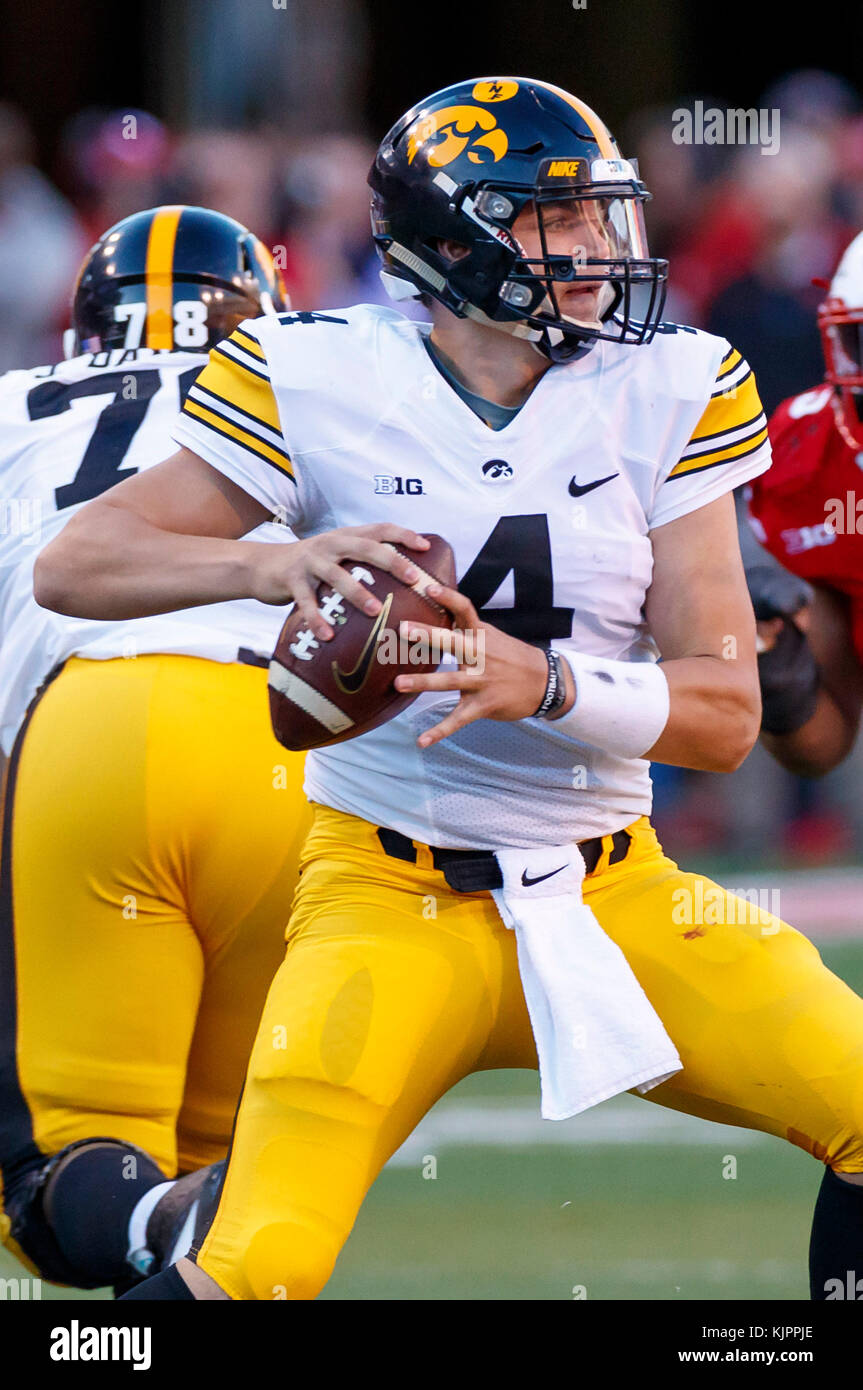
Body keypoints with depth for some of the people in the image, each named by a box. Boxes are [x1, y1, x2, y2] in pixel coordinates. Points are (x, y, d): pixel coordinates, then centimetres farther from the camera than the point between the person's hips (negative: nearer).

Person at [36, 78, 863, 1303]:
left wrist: (544, 683, -26)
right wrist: (270, 565, -27)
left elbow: (724, 713, -6)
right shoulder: (323, 384, -8)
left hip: (614, 899, 3)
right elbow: (74, 567, -8)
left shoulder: (669, 394, -1)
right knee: (260, 1269, -21)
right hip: (394, 905, -3)